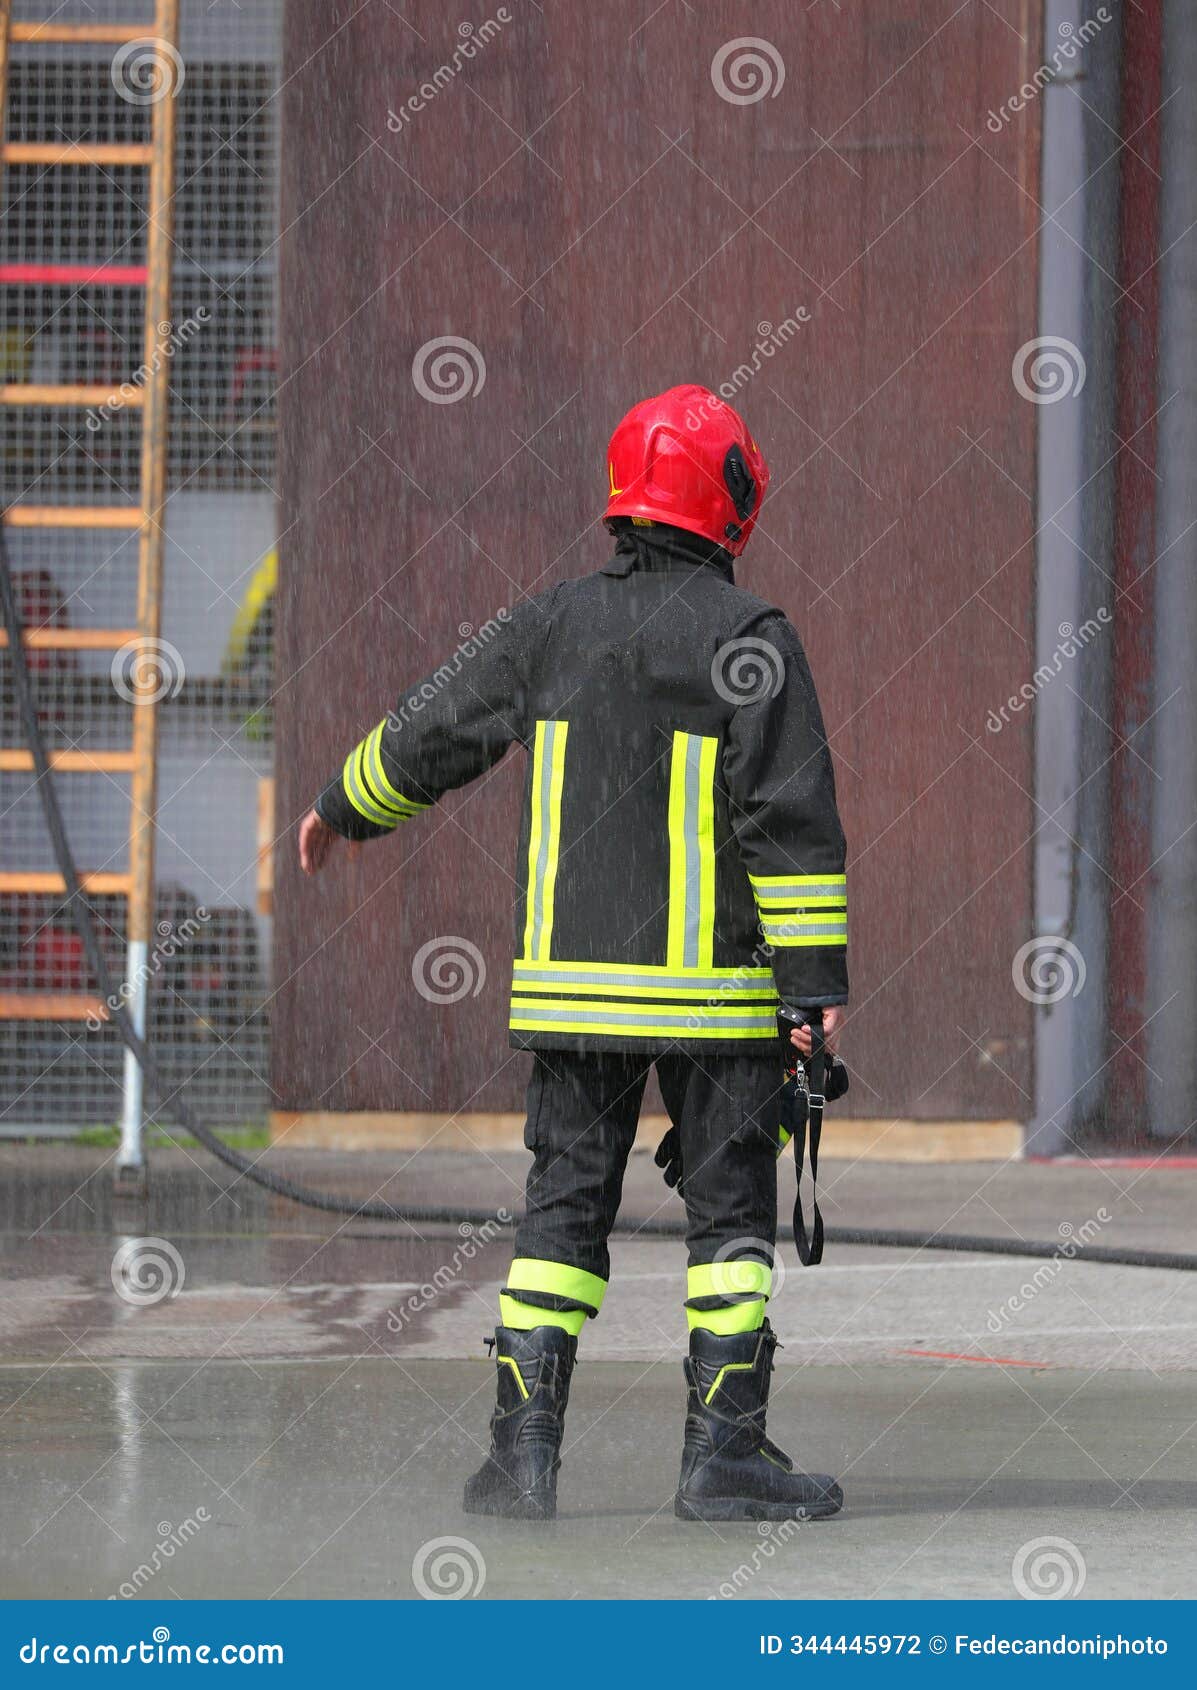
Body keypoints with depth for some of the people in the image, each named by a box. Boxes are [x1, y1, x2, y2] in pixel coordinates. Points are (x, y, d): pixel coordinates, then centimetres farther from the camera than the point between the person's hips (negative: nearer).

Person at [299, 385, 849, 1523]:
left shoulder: (555, 626, 3)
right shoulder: (750, 641, -9)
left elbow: (430, 738, 14)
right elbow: (792, 819, -13)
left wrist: (344, 811, 33)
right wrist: (818, 978, -10)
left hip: (570, 980, 4)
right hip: (713, 989, -4)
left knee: (565, 1205, 9)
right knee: (730, 1212, 3)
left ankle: (524, 1451, 4)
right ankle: (723, 1457, 0)